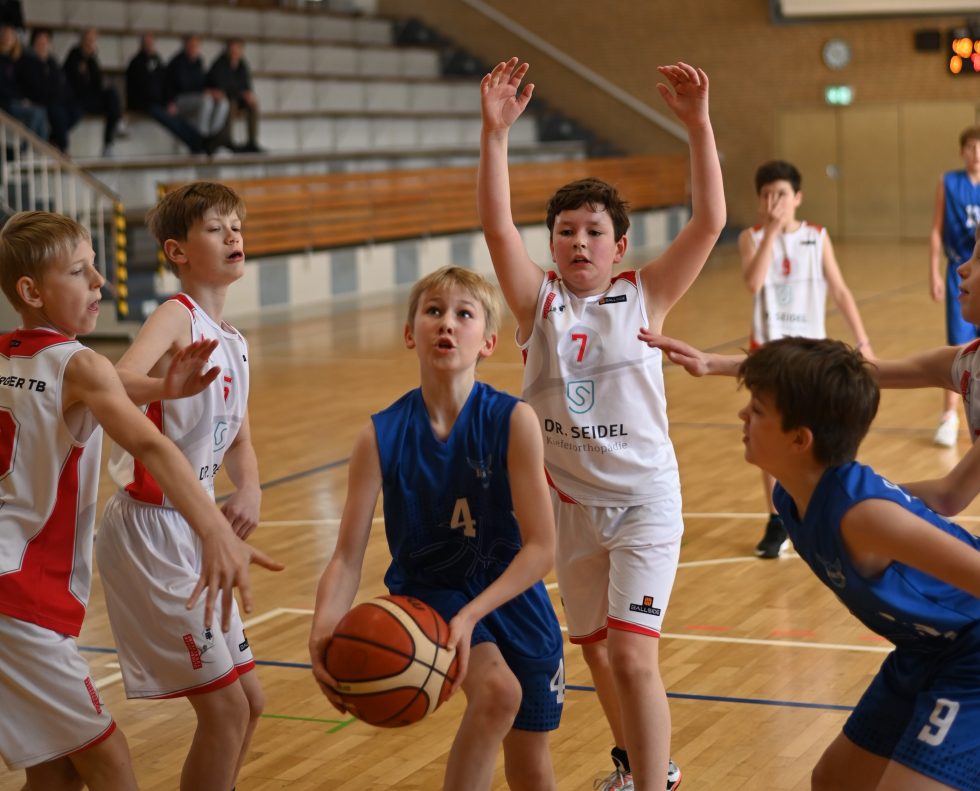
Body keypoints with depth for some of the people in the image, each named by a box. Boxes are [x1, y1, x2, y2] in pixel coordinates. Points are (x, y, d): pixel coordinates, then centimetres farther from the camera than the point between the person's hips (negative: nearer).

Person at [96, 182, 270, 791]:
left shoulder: (235, 343, 11)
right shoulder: (177, 316, -14)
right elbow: (113, 386, -33)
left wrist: (250, 489, -6)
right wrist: (171, 385, -55)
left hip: (194, 532, 9)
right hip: (150, 531, -9)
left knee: (250, 702, 15)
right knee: (226, 708, -6)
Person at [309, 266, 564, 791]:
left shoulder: (513, 421, -19)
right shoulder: (381, 436, -16)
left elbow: (541, 548, -21)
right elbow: (347, 557, -19)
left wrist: (470, 615, -34)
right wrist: (323, 631, -38)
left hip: (508, 595, 1)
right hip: (428, 592, -1)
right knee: (497, 689, -31)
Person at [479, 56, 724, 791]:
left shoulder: (644, 296, -6)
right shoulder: (540, 302, -2)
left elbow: (710, 220, -16)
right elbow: (497, 227, -17)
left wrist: (698, 123, -25)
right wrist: (496, 133, -27)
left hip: (644, 500, -4)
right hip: (570, 502, 4)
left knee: (633, 653, -16)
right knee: (595, 648, 19)